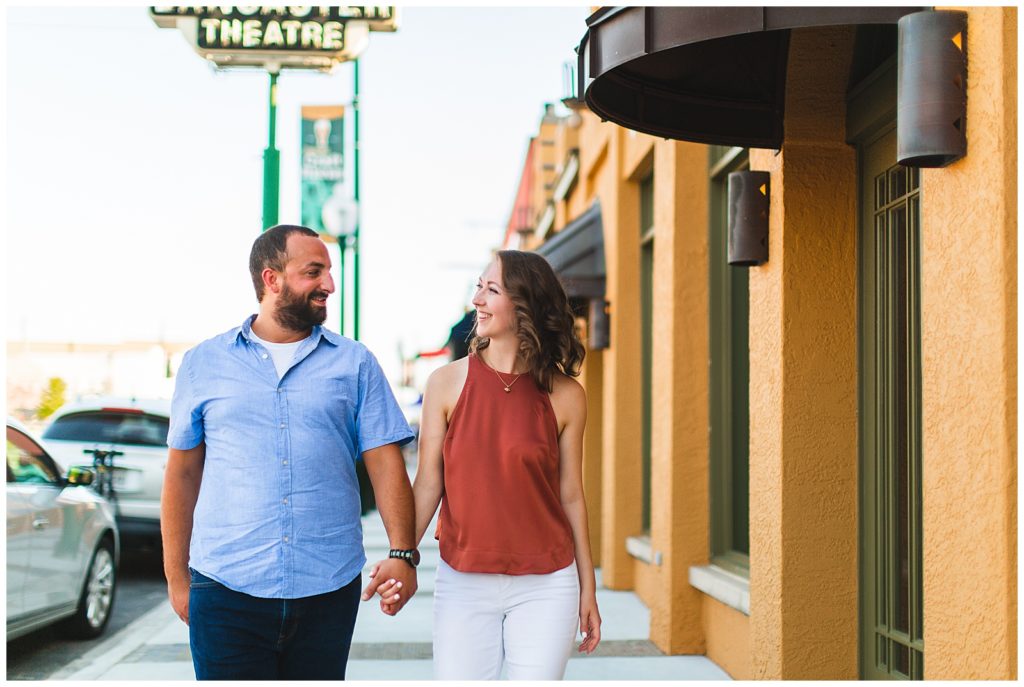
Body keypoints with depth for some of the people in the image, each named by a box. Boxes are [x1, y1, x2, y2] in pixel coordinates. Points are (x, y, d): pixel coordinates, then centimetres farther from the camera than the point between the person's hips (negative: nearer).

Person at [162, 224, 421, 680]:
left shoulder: (355, 363, 7)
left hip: (328, 589, 1)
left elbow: (385, 463, 2)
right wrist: (176, 578, 7)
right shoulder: (204, 363, 7)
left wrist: (401, 553, -11)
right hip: (225, 589, -1)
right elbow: (182, 475, 9)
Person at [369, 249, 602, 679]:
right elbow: (428, 483, -1)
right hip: (463, 583, 0)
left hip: (545, 586, 0)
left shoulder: (564, 396, -2)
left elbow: (571, 497, 4)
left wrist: (587, 589, 7)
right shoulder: (447, 383, -2)